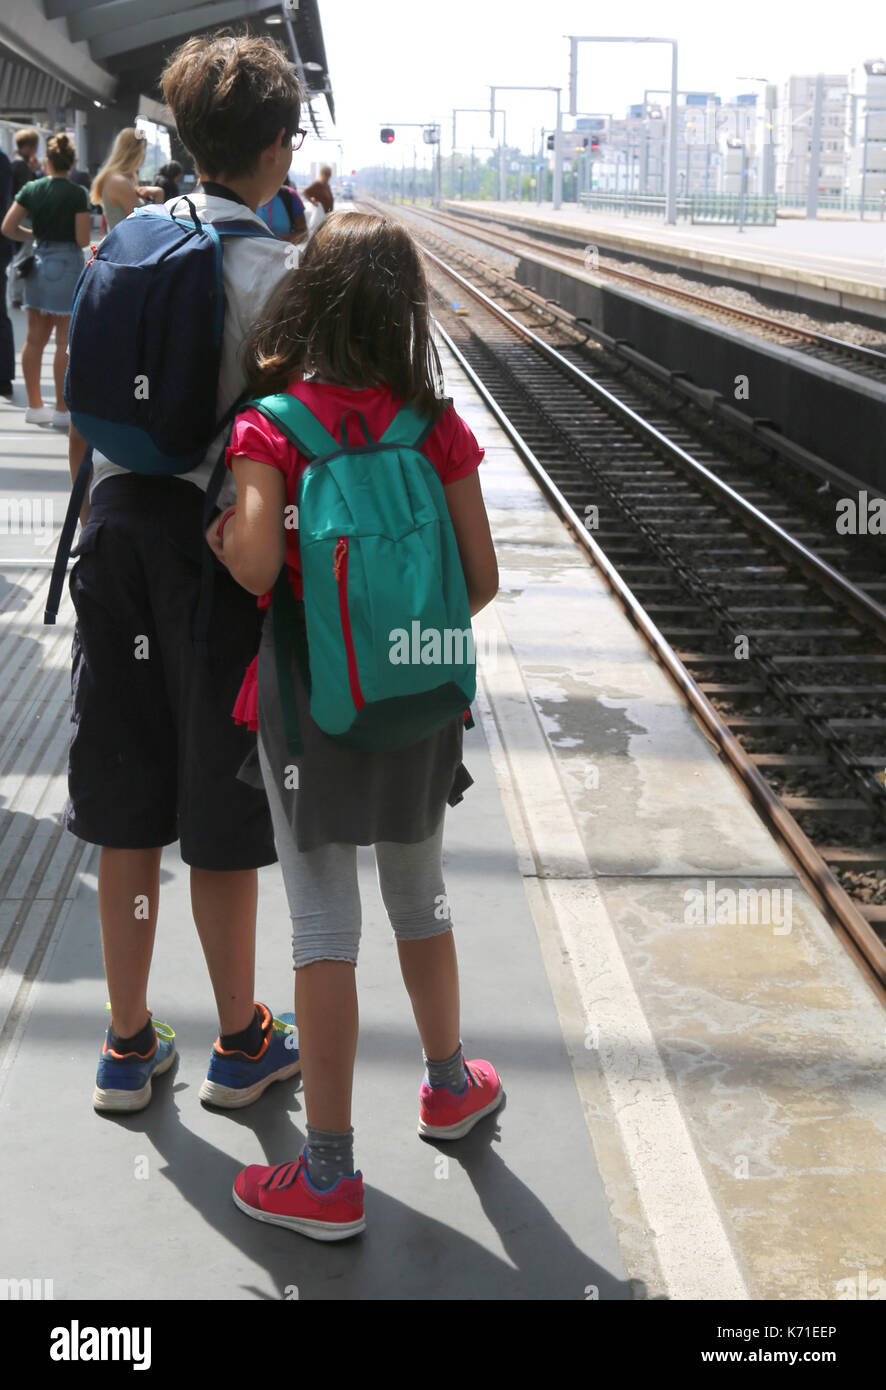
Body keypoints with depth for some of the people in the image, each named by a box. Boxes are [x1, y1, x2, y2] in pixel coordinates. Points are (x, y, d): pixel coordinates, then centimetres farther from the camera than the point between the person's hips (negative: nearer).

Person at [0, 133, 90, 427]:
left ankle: (34, 405, 17)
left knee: (35, 338, 11)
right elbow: (83, 240, -15)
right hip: (67, 263, -5)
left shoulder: (31, 189, 1)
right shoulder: (77, 194, -11)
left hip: (38, 262, 5)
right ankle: (62, 409, 3)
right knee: (65, 342, 1)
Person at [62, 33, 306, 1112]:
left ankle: (129, 1045, 24)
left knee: (127, 802, 12)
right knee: (222, 816, 8)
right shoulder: (270, 271, -12)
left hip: (121, 520, 5)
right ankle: (240, 1042, 25)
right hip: (219, 535, -5)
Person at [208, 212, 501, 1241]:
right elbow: (481, 580, -5)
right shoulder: (439, 427, -4)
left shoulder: (271, 426, -13)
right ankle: (449, 1085, 43)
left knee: (325, 926, 4)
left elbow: (256, 566, -27)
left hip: (308, 705, -3)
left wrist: (217, 536, -5)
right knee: (419, 898, 23)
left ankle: (329, 1175, 12)